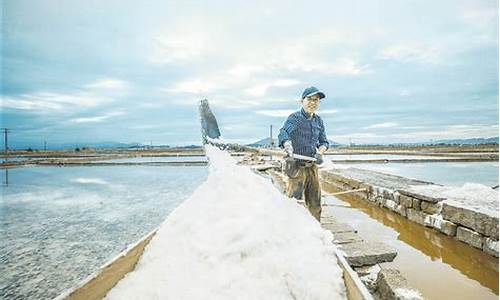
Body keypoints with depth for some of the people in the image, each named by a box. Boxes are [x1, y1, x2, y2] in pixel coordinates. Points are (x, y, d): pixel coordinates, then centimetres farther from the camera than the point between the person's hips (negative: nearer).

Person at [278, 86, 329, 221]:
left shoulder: (318, 120, 11)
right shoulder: (294, 118, -9)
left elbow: (324, 142, 17)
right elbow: (283, 133, -28)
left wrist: (320, 152, -5)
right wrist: (288, 146, -49)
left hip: (312, 166, 6)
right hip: (297, 166, -6)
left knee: (315, 203, 13)